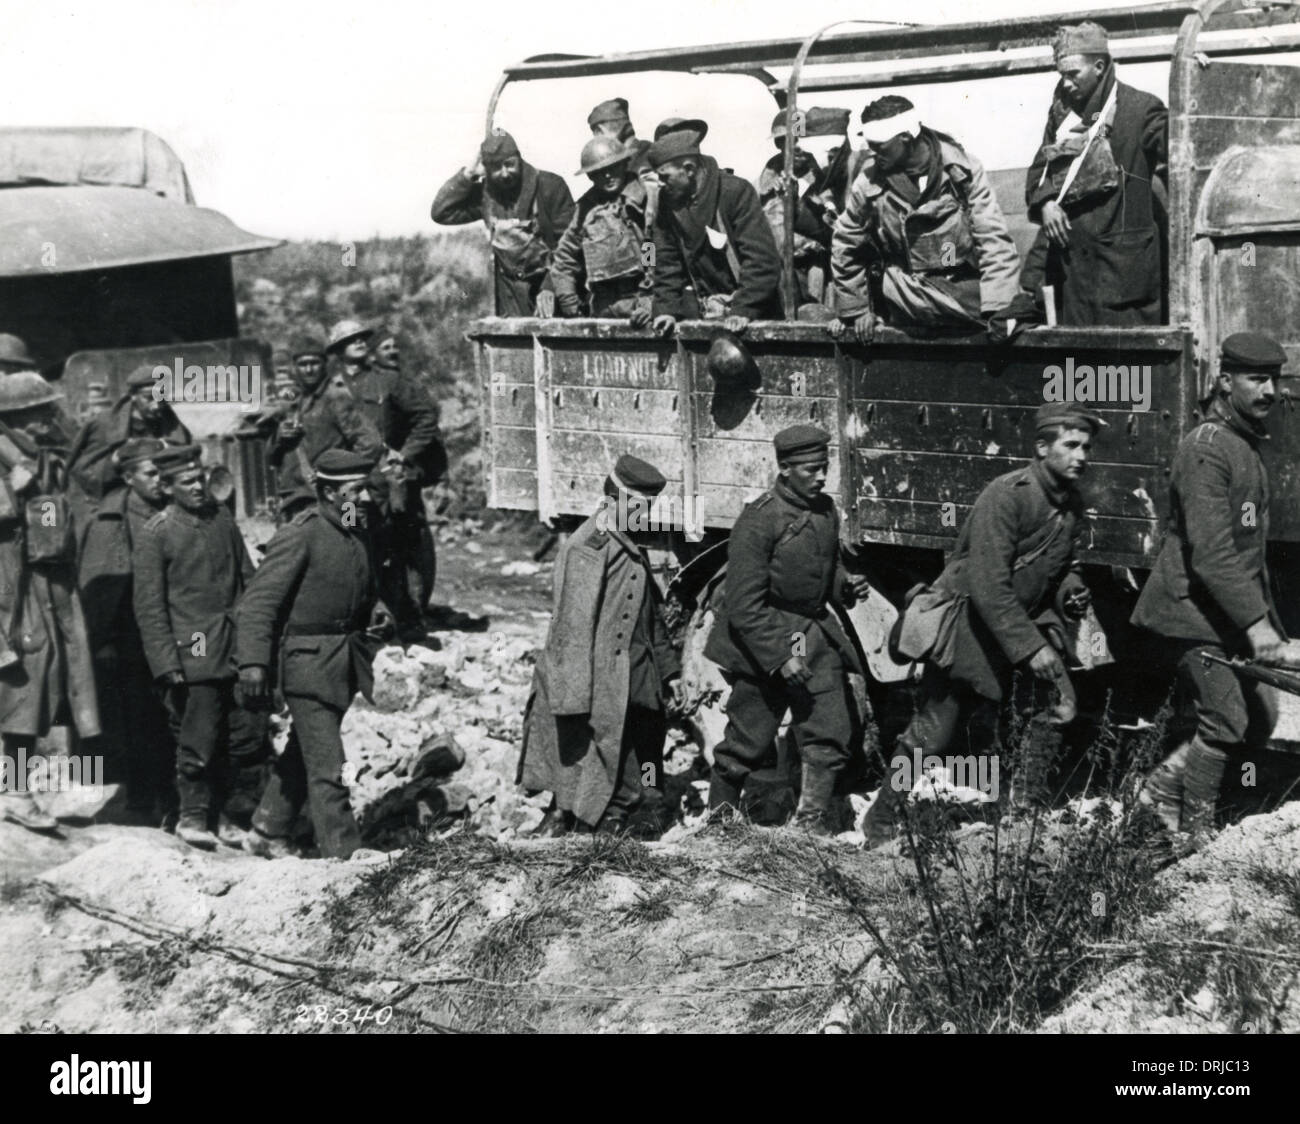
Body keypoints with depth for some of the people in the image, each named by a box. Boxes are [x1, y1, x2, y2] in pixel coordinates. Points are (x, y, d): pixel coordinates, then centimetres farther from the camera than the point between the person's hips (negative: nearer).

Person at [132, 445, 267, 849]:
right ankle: (193, 816, 17)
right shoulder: (155, 535, -5)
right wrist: (167, 663, -12)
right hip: (194, 655, -5)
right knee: (198, 739, -2)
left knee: (249, 733, 5)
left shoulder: (223, 519, 11)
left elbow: (249, 581, 16)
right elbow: (148, 606, -6)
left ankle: (224, 814, 19)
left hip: (237, 649, 5)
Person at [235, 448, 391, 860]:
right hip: (308, 660, -8)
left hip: (345, 662, 8)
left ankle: (267, 833, 33)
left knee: (303, 752, 19)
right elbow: (257, 602, -18)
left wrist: (374, 611, 5)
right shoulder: (301, 534, -16)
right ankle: (343, 850, -3)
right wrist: (254, 661, -24)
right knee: (327, 763, -7)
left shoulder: (357, 534, 9)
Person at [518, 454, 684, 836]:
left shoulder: (631, 550, 14)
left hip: (637, 695, 9)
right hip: (602, 698, -9)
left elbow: (652, 615, 24)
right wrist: (573, 701, -23)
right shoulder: (586, 551, -16)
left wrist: (668, 670, 23)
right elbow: (572, 629, -20)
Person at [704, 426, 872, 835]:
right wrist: (780, 657, -22)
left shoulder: (825, 510, 4)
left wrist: (844, 585, 0)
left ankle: (813, 824, 13)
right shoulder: (758, 521, -18)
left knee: (834, 733, 2)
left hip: (816, 635, 7)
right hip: (763, 640, -7)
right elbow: (744, 606, -19)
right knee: (748, 741, 2)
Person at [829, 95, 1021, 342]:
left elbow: (993, 237, -8)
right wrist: (853, 311, 14)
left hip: (965, 284, 2)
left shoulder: (962, 169, -4)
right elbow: (845, 246, 12)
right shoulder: (870, 181, -3)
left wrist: (998, 309, -19)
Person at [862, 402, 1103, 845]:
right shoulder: (1006, 496, -25)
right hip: (967, 620, -7)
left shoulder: (1072, 504, 0)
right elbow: (988, 586, -29)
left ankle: (1028, 808, 4)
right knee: (933, 730, 1)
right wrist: (1029, 647, -29)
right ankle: (882, 817, 20)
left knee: (1056, 705, -12)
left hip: (1024, 620, 7)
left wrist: (1070, 590, -4)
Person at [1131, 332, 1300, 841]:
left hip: (1234, 617, 10)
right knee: (1226, 724, -8)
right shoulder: (1205, 451, -18)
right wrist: (1256, 625, -30)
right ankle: (1191, 835, 5)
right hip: (1193, 612, -10)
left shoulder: (1248, 446, 14)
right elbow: (1211, 555, -26)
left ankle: (1165, 788, 21)